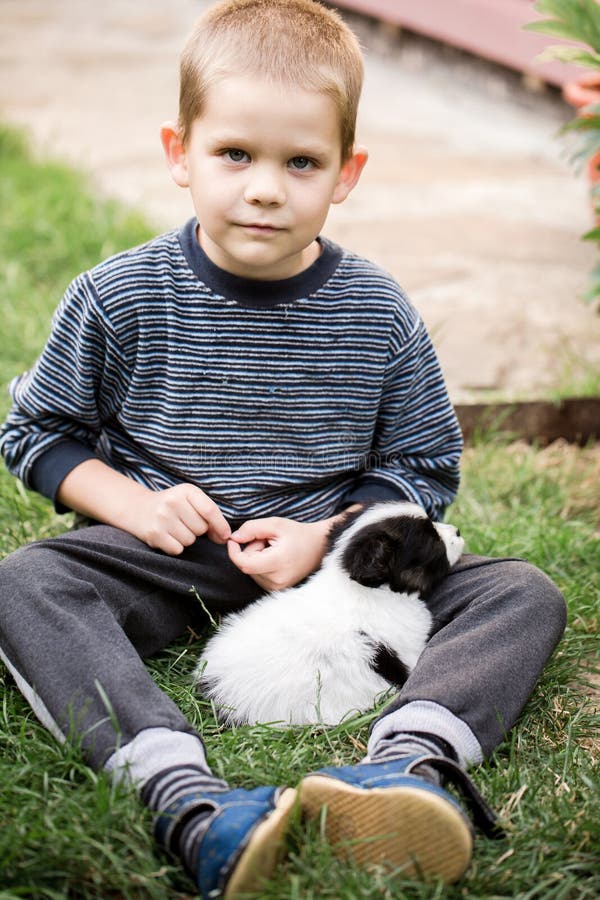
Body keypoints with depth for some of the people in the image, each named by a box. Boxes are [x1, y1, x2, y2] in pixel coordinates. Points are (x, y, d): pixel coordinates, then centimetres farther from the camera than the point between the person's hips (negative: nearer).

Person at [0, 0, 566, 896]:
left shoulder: (379, 315, -3)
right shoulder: (119, 299, -5)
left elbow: (423, 468, 6)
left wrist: (324, 538, -11)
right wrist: (135, 504, -12)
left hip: (334, 556, 1)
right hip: (171, 554, -1)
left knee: (524, 595, -17)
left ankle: (410, 764, -44)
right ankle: (187, 801, -49)